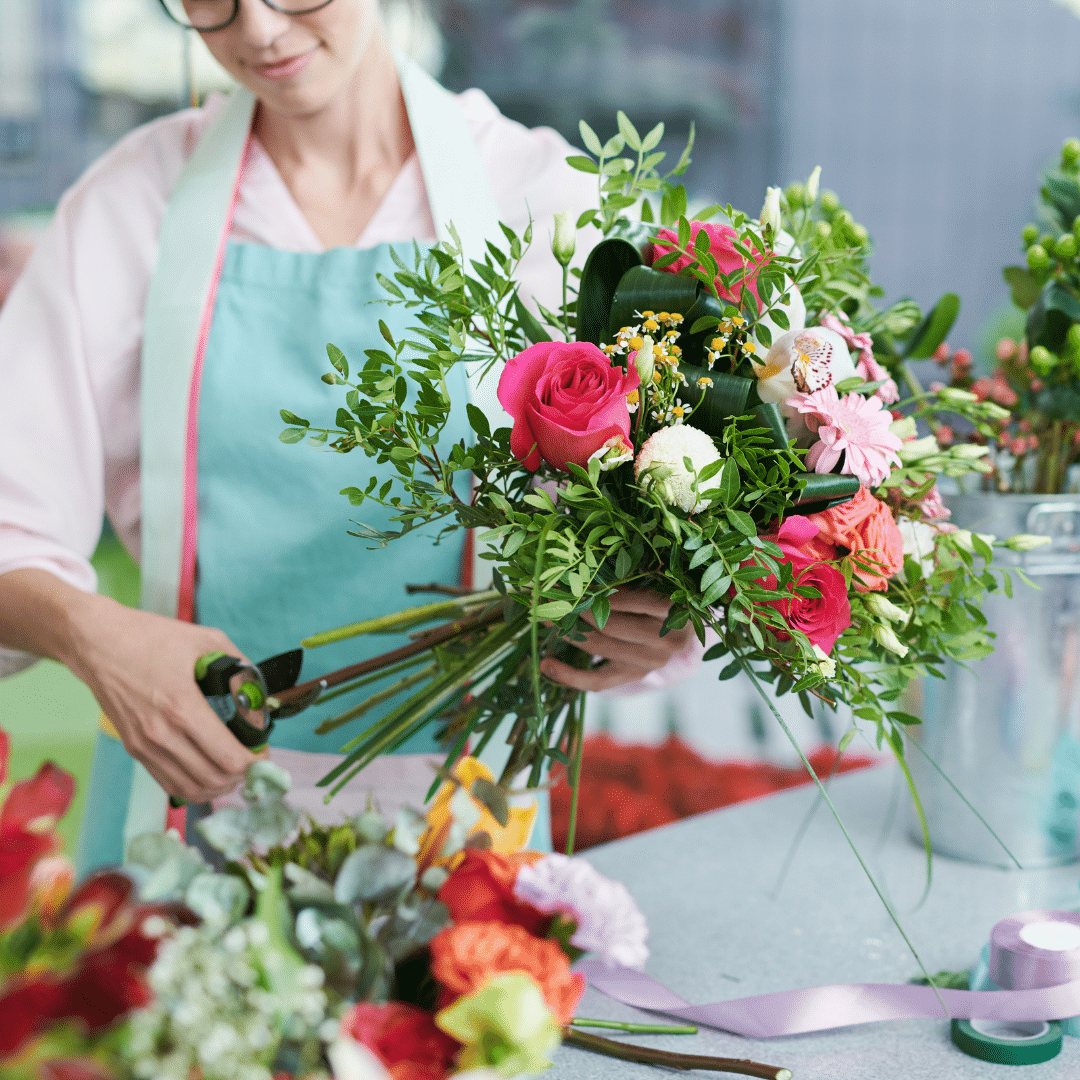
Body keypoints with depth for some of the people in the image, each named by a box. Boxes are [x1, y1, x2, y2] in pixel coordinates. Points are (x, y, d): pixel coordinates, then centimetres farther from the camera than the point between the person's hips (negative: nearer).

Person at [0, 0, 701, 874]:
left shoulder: (537, 190, -1)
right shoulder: (135, 199, 0)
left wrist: (644, 623, -24)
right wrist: (94, 635, -25)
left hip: (455, 800, 0)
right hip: (194, 783, 1)